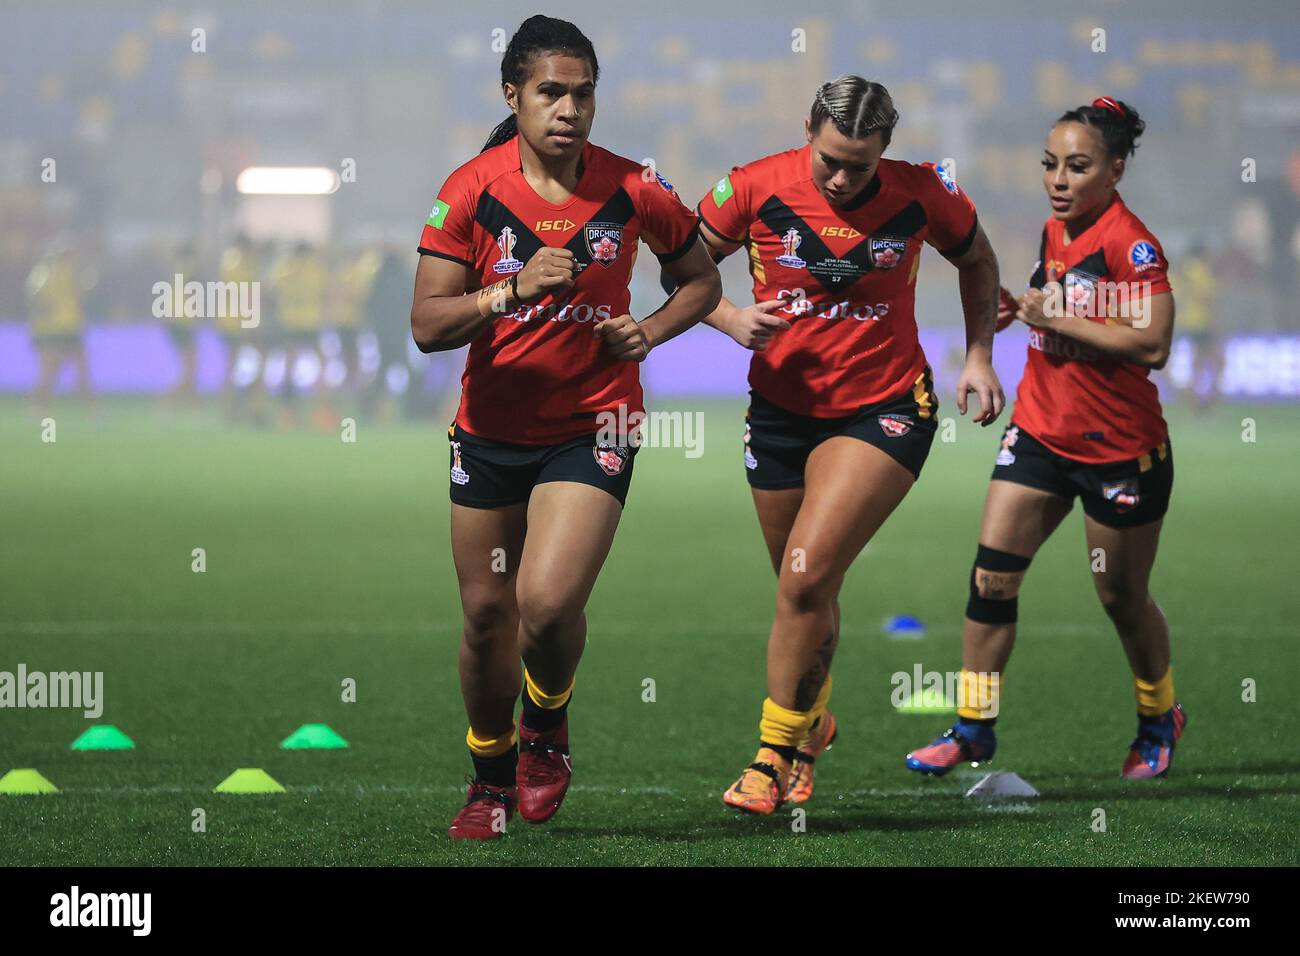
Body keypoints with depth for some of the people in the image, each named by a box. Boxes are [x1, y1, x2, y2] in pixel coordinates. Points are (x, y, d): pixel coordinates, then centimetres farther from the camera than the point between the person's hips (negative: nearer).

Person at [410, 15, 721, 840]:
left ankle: (547, 722, 12)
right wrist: (515, 289, -28)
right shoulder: (470, 191, -9)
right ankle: (492, 776, 33)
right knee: (486, 611, 9)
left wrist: (651, 331, -8)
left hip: (593, 426, -2)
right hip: (491, 426, 2)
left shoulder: (633, 190, -7)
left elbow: (702, 279, 10)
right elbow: (428, 324, -14)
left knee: (548, 601, -21)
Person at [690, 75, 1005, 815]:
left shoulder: (921, 193, -9)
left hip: (885, 409, -2)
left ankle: (776, 753, -5)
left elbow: (977, 260, 10)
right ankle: (812, 723, 41)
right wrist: (729, 317, -17)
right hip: (782, 410, 2)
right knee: (804, 590, 12)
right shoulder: (756, 187, -10)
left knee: (807, 578, -18)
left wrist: (980, 355, 1)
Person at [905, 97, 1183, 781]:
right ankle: (973, 728, 4)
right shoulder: (1054, 232, 7)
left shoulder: (1131, 242, -18)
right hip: (1040, 434, 7)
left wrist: (1052, 316, -24)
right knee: (992, 573, -3)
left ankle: (1159, 722, 31)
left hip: (1119, 446, -7)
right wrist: (1021, 311, 6)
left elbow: (1151, 343, -28)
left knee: (1122, 598, 8)